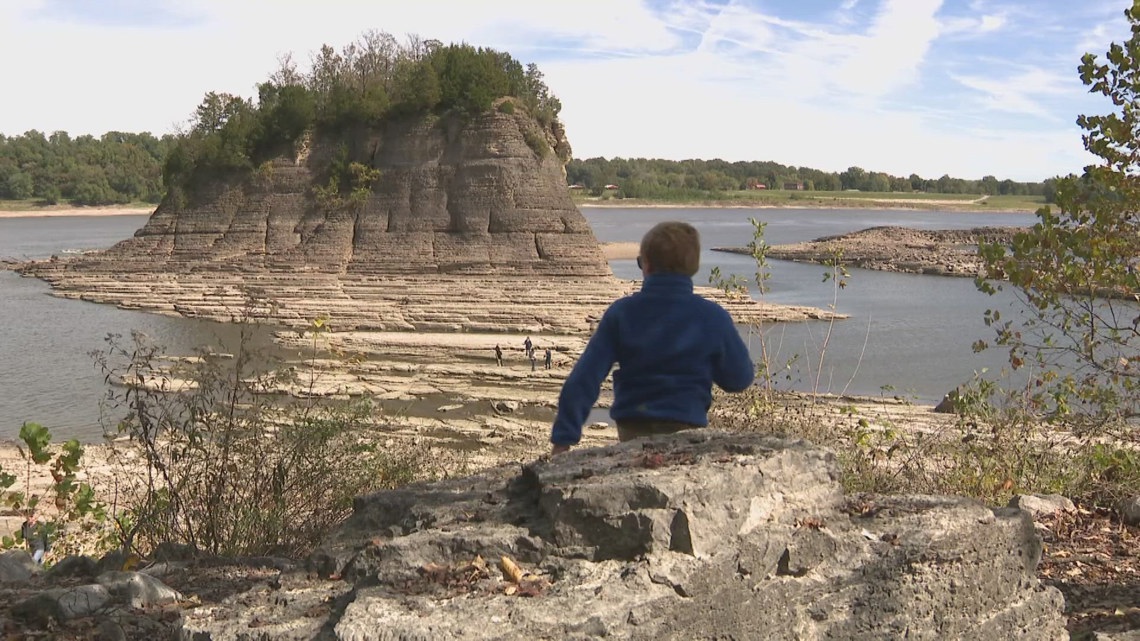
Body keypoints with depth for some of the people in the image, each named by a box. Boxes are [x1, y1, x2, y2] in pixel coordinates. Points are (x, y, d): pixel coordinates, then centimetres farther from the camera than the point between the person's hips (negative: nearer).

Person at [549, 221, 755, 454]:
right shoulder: (712, 317, -6)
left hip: (631, 430, 1)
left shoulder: (621, 312, -4)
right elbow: (740, 379, 3)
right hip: (686, 430, -1)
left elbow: (584, 378, -8)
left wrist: (563, 437, -6)